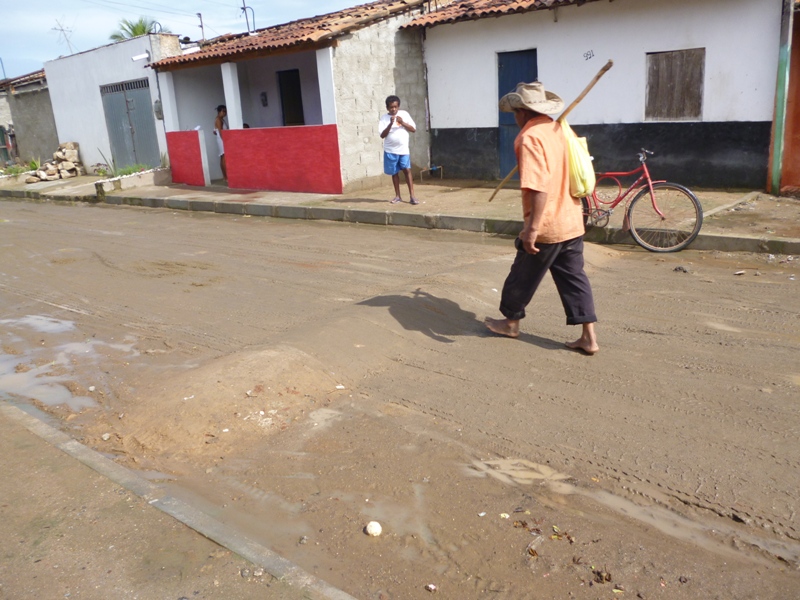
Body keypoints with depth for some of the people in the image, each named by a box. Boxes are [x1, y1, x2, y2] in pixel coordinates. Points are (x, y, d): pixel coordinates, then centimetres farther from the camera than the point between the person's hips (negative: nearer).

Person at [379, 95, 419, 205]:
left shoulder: (404, 114, 1)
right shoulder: (384, 118, -2)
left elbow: (413, 129, -1)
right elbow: (382, 135, -10)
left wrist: (402, 122, -15)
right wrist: (390, 124, -21)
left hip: (403, 149, 0)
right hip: (390, 150, 0)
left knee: (407, 170, -8)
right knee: (394, 172, 8)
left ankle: (412, 196, -6)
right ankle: (397, 196, 17)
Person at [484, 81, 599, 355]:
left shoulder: (530, 137, -17)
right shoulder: (561, 129, 9)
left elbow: (539, 188, -28)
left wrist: (532, 227, -28)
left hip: (546, 226, -7)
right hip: (571, 221, 8)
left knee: (523, 276, 12)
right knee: (574, 278, 10)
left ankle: (510, 322, 30)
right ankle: (588, 337, 10)